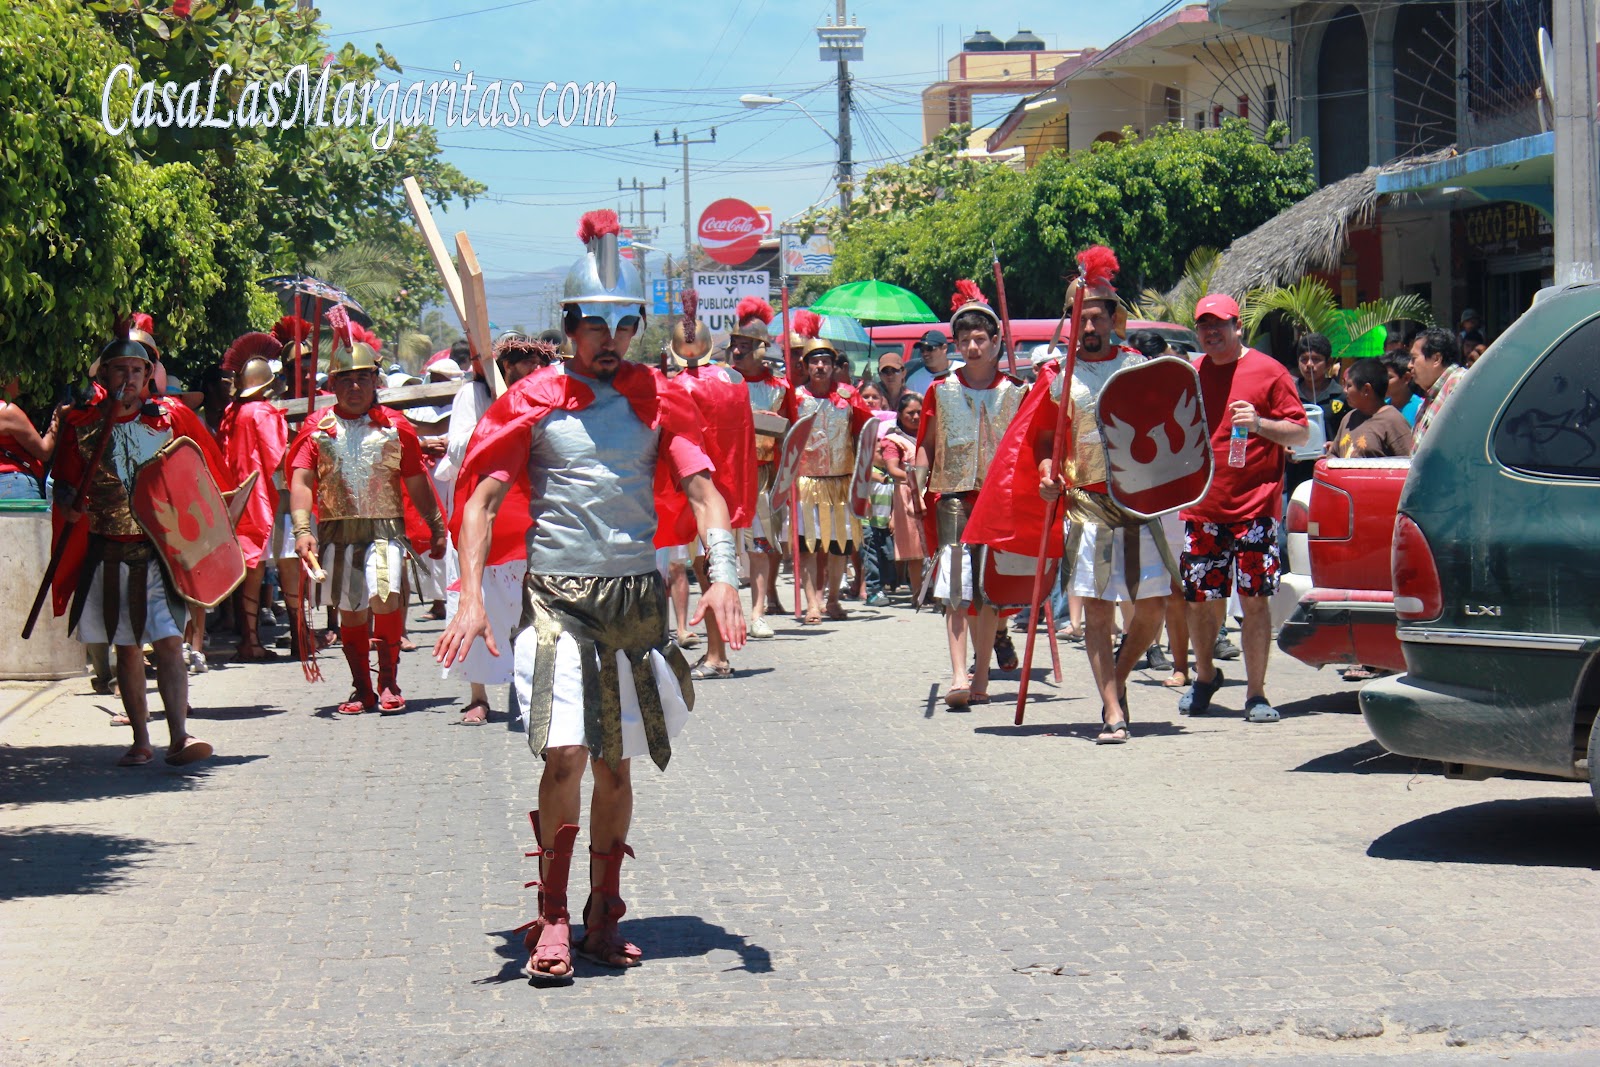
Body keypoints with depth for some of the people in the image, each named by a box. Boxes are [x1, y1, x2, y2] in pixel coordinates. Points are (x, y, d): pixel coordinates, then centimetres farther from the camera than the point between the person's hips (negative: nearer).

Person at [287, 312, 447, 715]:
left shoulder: (395, 426, 6)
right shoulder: (318, 429, 5)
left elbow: (416, 482, 12)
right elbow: (301, 480, -5)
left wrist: (436, 527, 13)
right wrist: (302, 529, -19)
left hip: (385, 527, -2)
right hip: (336, 530, 2)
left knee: (386, 595, -22)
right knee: (350, 611, 7)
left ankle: (388, 681, -9)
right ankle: (362, 688, 20)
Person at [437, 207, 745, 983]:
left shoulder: (657, 401, 8)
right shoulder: (534, 402, 2)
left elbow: (702, 491, 2)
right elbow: (482, 499, -2)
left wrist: (722, 578, -14)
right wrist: (471, 596, -15)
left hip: (637, 596, 3)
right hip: (556, 596, -3)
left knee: (616, 764, 9)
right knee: (566, 753, -15)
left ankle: (603, 917, 22)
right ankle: (551, 919, -1)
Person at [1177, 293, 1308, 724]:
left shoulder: (1268, 371, -1)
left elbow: (1301, 433, -3)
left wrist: (1259, 423, -18)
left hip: (1254, 507, -4)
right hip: (1201, 508, 4)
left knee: (1255, 599, -6)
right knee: (1199, 600, 7)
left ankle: (1256, 694, 0)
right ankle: (1204, 676, 29)